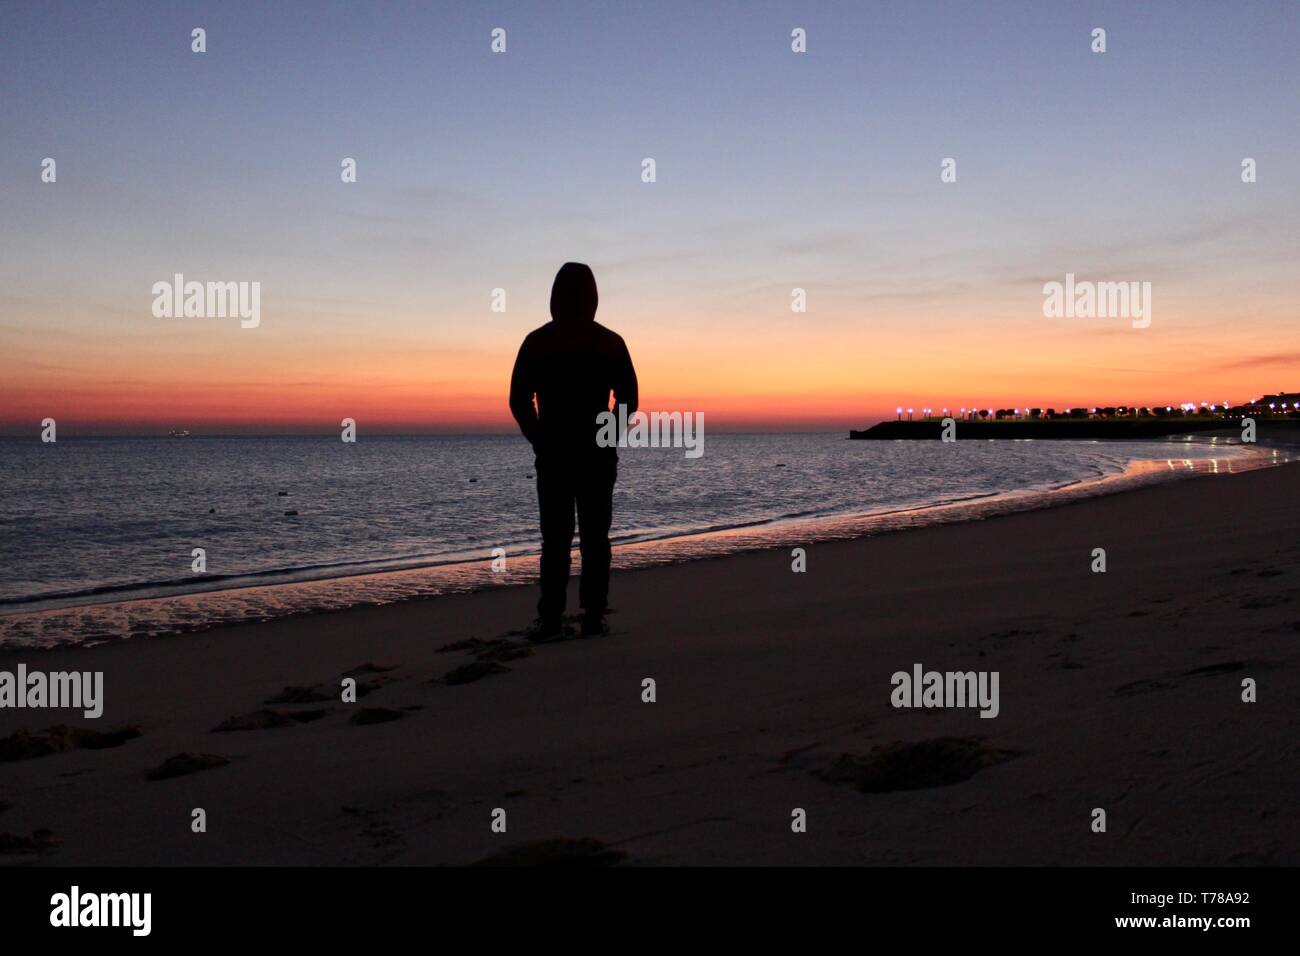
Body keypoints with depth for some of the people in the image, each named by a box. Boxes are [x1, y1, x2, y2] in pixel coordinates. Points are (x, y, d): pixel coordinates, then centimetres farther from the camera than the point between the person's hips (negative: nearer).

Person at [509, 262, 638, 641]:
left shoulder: (536, 341, -1)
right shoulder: (611, 342, 1)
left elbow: (519, 400, -2)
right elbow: (628, 400, -1)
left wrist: (539, 440, 8)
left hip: (552, 454, 0)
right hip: (598, 456, 0)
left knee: (555, 539, 4)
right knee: (595, 538, 5)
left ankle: (551, 620, 0)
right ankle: (593, 618, 4)